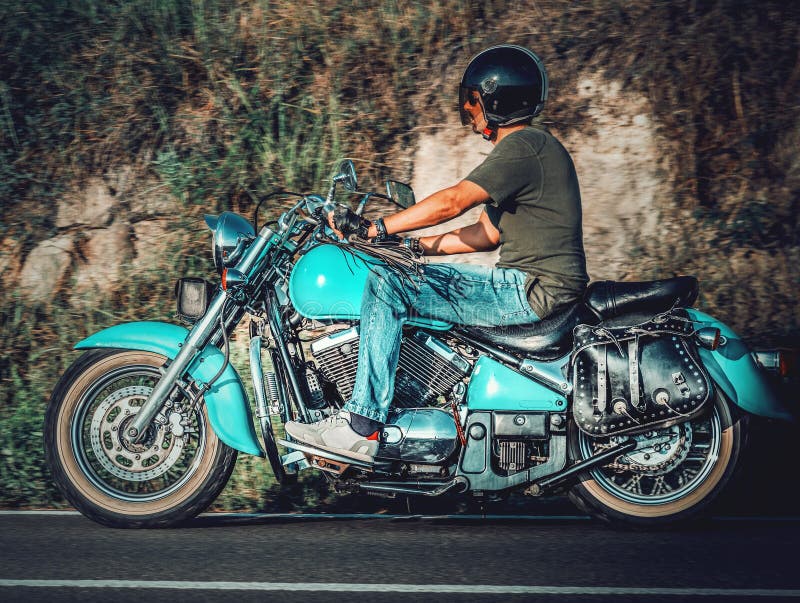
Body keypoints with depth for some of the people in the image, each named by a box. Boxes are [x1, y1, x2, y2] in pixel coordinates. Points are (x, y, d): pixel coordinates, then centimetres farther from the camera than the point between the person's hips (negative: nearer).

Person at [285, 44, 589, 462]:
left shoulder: (523, 148, -13)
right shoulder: (525, 147, 20)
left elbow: (453, 201, -24)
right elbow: (489, 234, 22)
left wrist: (375, 228, -21)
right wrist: (417, 246, 15)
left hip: (533, 290, -11)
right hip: (529, 285, 11)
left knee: (388, 284, -18)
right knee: (402, 276, 20)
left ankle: (361, 426, -19)